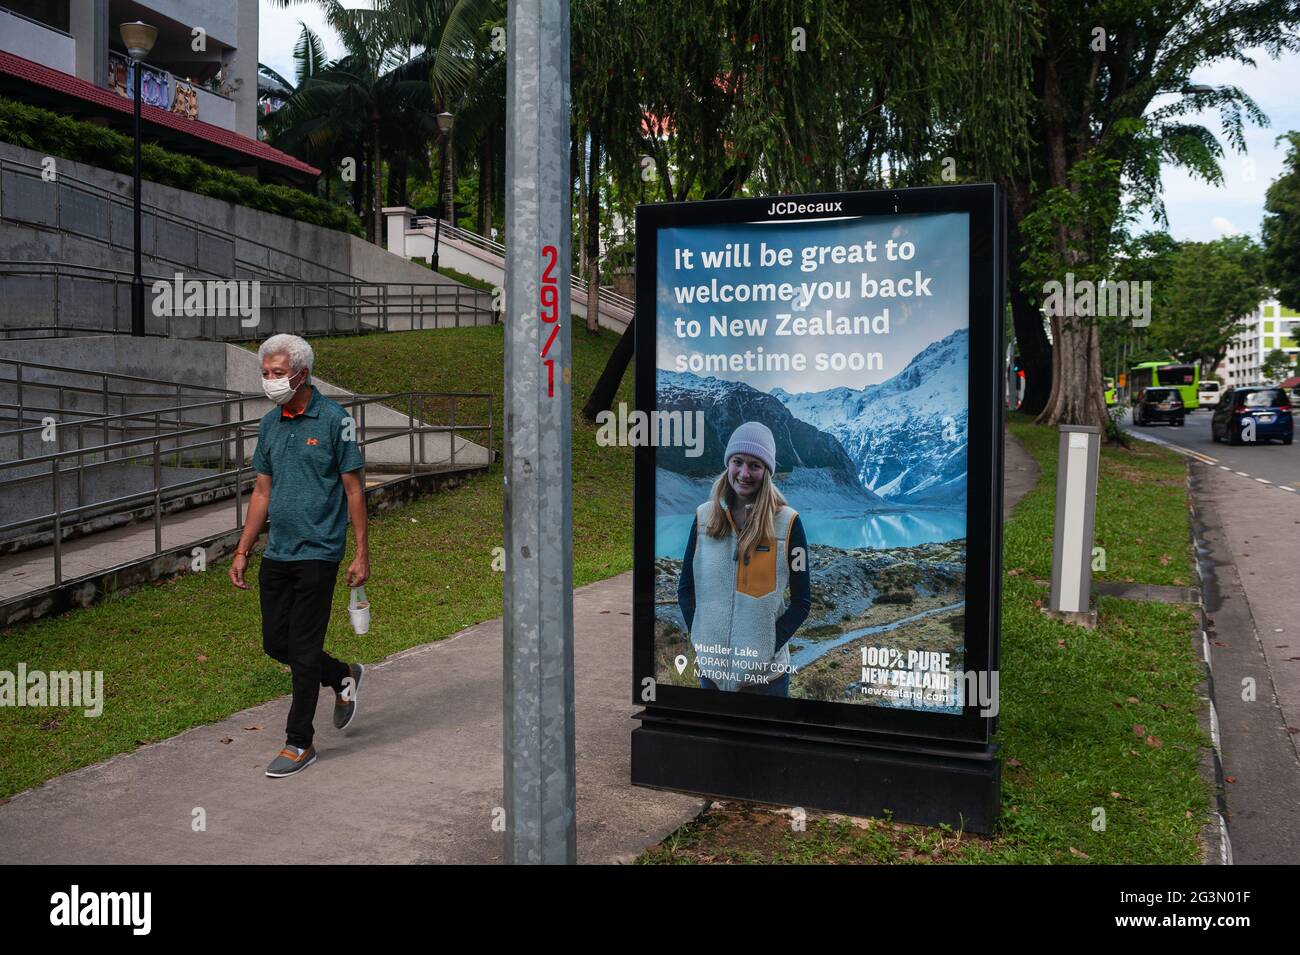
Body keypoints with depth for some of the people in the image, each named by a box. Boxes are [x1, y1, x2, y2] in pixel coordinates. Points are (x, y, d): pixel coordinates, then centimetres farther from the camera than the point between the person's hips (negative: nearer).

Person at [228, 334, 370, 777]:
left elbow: (354, 489, -7)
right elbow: (262, 491, 15)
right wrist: (242, 551, 13)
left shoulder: (334, 420, -9)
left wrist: (362, 553, -10)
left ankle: (299, 743, 12)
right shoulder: (269, 424, 10)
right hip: (276, 554, 7)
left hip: (317, 553, -7)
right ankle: (343, 676, 35)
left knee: (303, 649, -2)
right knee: (276, 643, 11)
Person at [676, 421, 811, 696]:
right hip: (711, 666, 2)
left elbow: (802, 600, -5)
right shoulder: (704, 517, -1)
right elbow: (686, 587, 6)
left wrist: (766, 651, -12)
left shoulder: (787, 522, -8)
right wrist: (700, 641, -4)